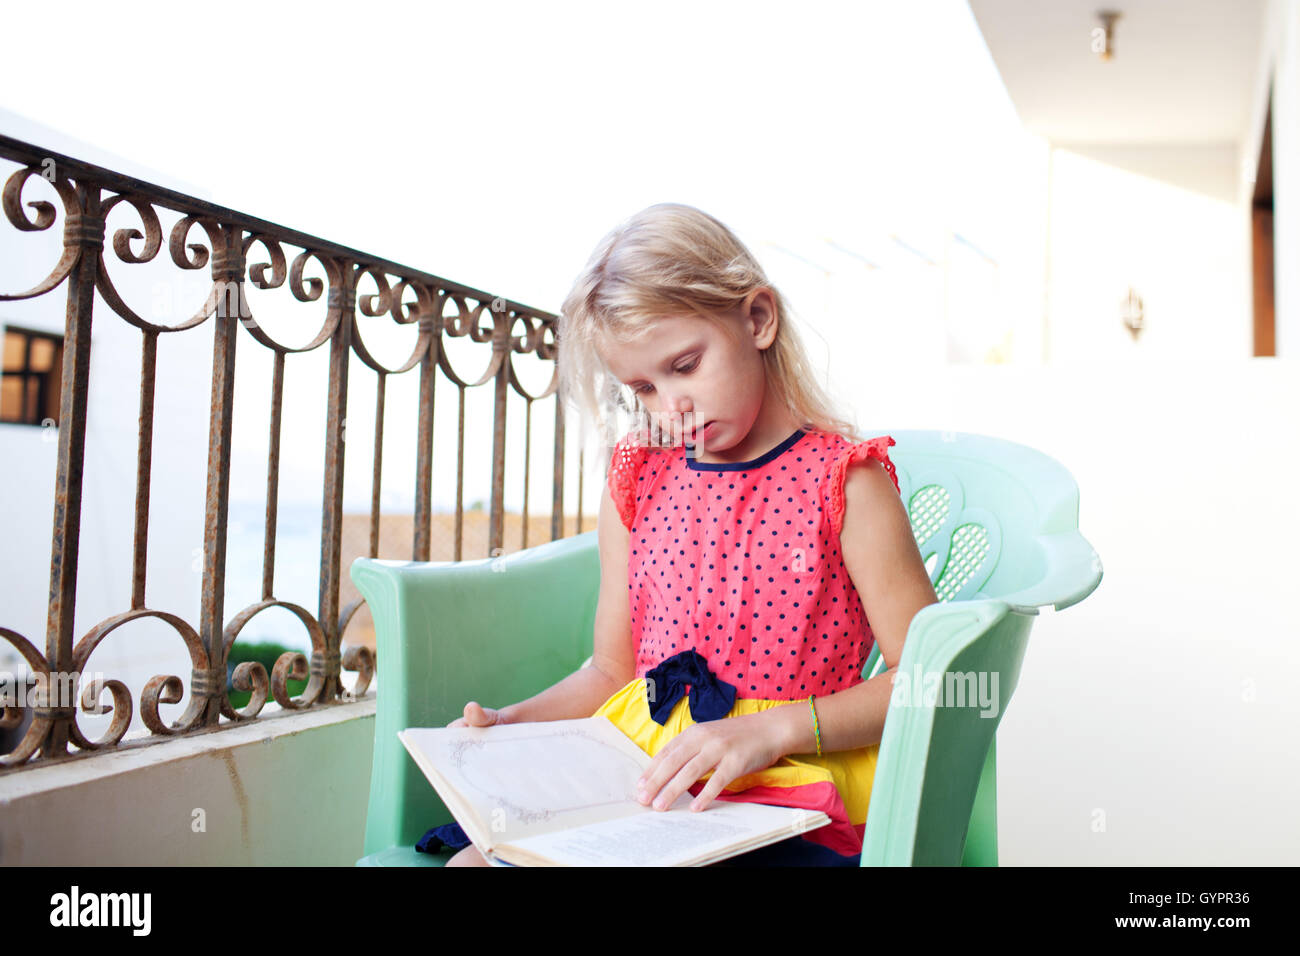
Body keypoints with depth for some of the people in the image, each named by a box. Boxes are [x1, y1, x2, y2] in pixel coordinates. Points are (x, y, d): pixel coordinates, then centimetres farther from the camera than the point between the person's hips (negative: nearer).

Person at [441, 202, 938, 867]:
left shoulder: (844, 479, -5)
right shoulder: (637, 479, 10)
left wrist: (769, 730, -19)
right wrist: (509, 723, -2)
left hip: (787, 788, -4)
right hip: (636, 765, 5)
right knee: (474, 860, -16)